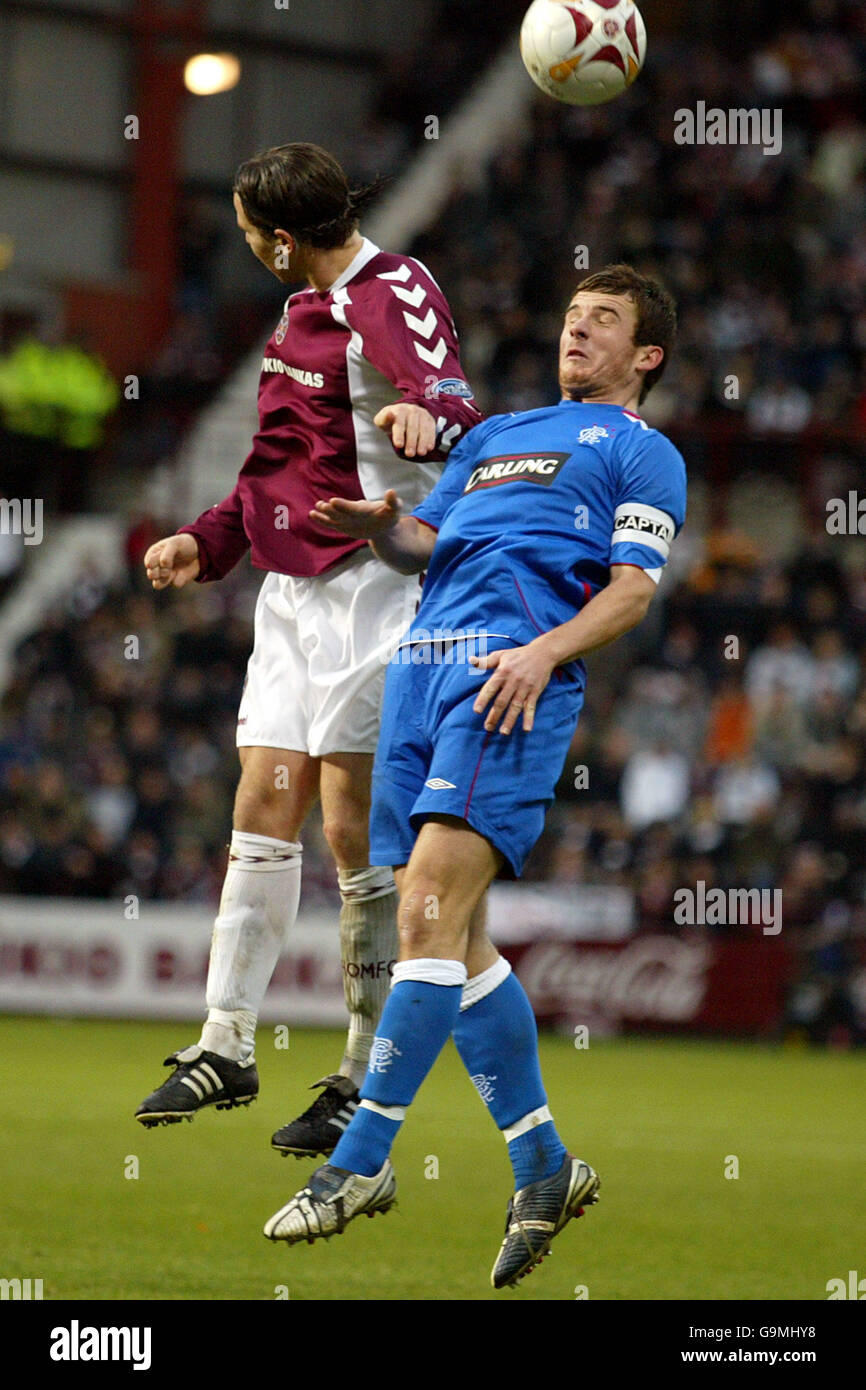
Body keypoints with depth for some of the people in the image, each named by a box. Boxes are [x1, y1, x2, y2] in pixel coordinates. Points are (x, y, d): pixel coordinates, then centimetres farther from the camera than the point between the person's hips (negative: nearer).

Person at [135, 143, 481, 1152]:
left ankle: (369, 1080, 0)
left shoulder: (391, 296, -13)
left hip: (373, 585, -9)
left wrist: (427, 417, -54)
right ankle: (226, 1049, 18)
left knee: (354, 832, -7)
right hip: (295, 588, 9)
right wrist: (206, 543, 25)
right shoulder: (308, 309, 16)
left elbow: (450, 404, -32)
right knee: (261, 815, 9)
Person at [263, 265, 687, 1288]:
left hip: (511, 677, -7)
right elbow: (424, 541, 26)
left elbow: (632, 591, 0)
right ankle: (545, 1166, 9)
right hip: (422, 665, 7)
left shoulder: (641, 452, 11)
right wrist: (380, 526, 2)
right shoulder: (496, 434, 31)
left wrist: (543, 653, -16)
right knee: (452, 940, 2)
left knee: (431, 913, -18)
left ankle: (359, 1162, -20)